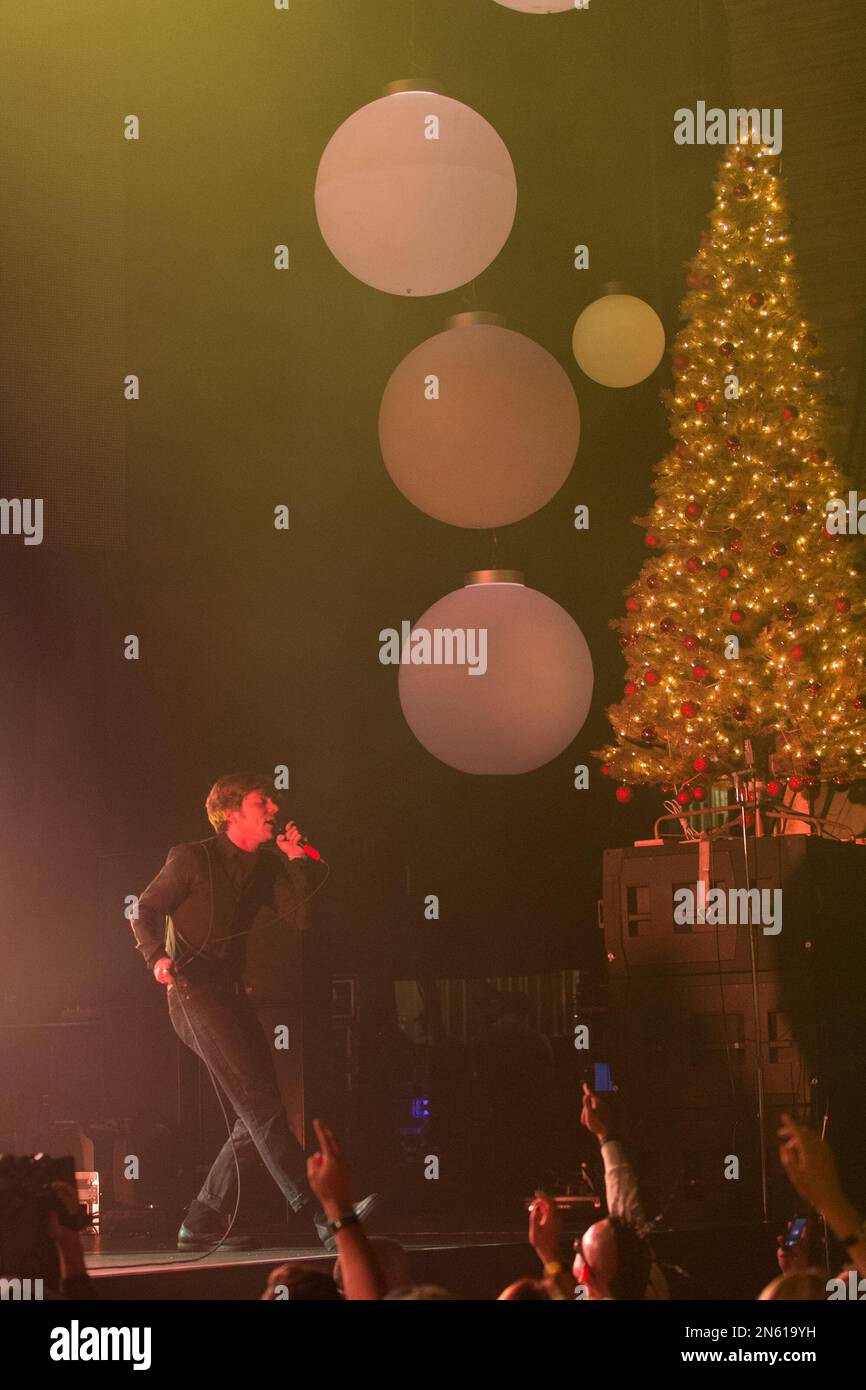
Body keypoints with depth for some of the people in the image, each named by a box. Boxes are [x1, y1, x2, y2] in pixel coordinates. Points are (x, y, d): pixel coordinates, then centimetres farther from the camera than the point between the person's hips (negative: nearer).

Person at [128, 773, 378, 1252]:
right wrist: (158, 958, -22)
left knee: (257, 1114, 5)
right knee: (260, 1105, -17)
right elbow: (145, 912, -4)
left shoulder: (266, 866, 14)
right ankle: (324, 1216, -26)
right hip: (193, 992, -8)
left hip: (232, 994, 8)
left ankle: (205, 1223, 14)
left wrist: (295, 861, -4)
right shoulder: (191, 859, -4)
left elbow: (299, 919, 4)